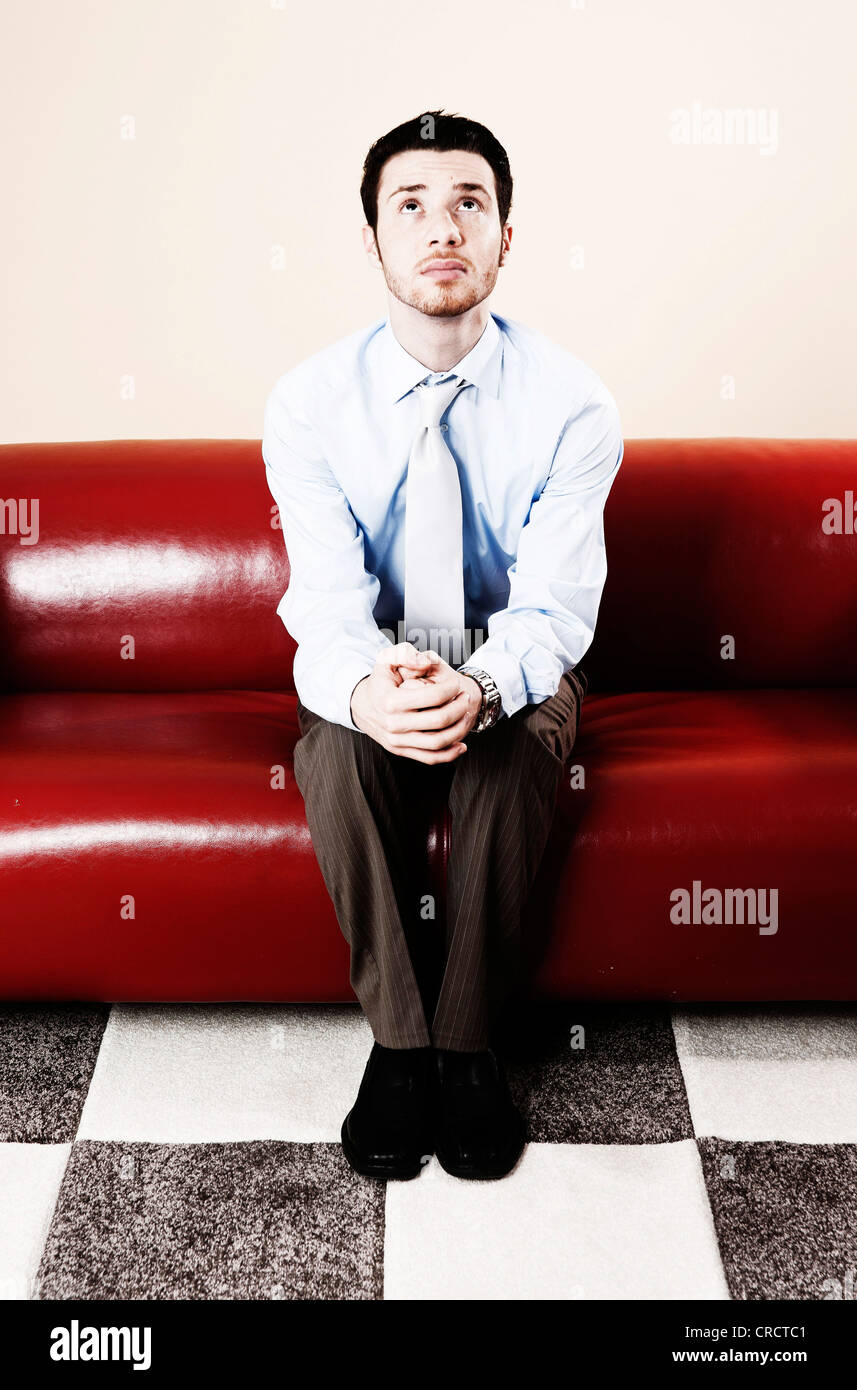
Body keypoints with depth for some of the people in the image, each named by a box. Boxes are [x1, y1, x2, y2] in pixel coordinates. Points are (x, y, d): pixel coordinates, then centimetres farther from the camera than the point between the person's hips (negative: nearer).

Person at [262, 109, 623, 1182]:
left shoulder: (570, 403, -13)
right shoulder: (309, 402, -11)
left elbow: (553, 605, -19)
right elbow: (328, 598, -18)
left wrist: (479, 685, -42)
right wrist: (365, 690, -42)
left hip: (512, 673, 0)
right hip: (367, 671, 1)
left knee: (509, 753, -33)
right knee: (338, 754, -32)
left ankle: (469, 1043, -14)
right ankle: (398, 1040, -13)